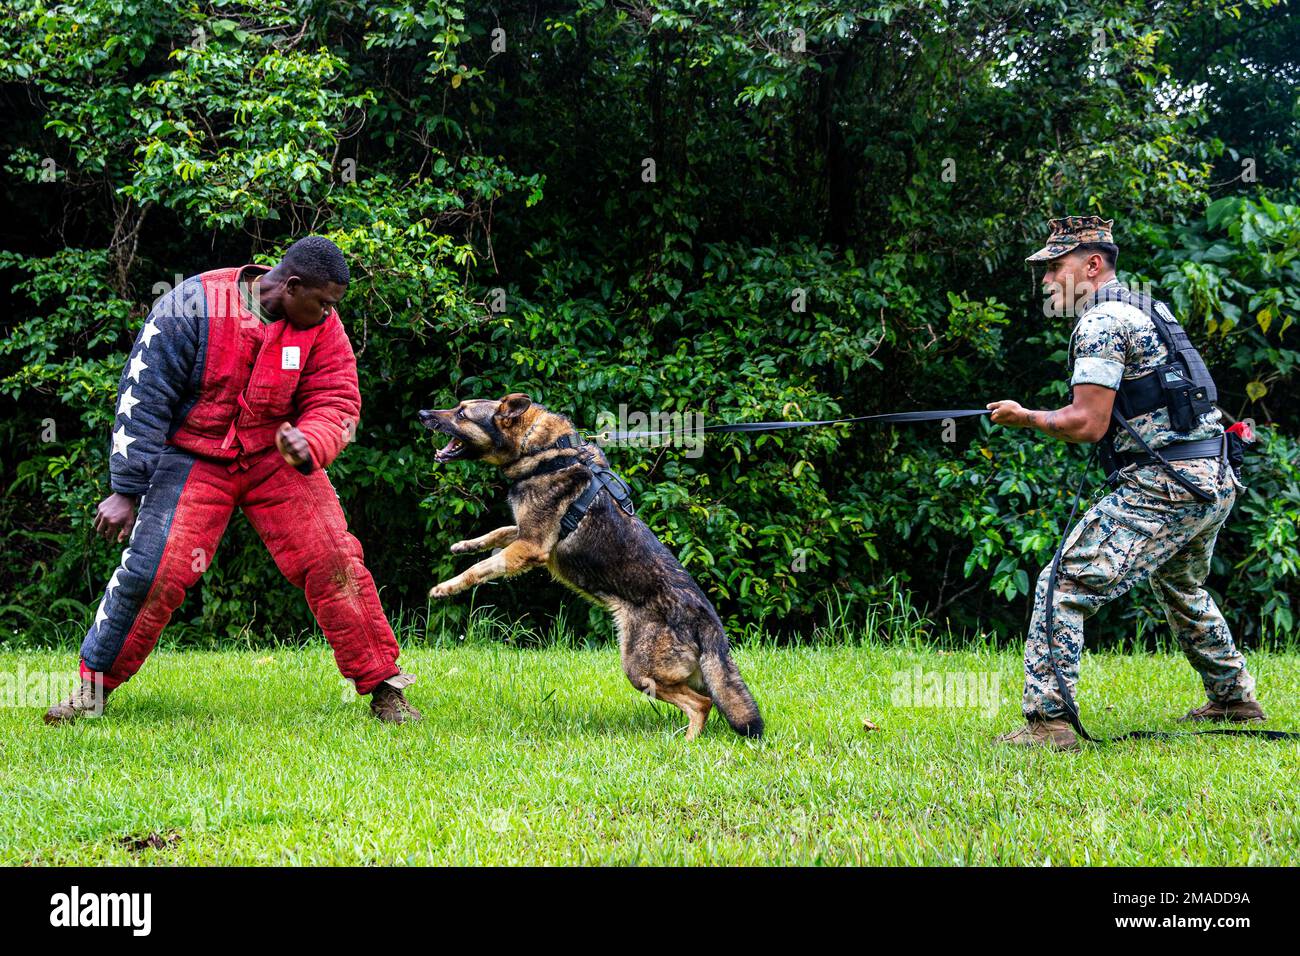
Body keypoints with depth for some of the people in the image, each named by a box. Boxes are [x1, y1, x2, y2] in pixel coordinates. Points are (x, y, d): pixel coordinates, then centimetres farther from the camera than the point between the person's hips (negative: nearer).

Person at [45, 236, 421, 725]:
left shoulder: (322, 326, -8)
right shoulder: (192, 307, -19)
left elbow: (336, 403, -7)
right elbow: (143, 397, -15)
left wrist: (308, 445, -31)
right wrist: (125, 490, -14)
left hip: (277, 458, 3)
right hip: (193, 458, -3)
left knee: (335, 564, -7)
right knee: (152, 569, -13)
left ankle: (382, 688, 5)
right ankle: (94, 684, 7)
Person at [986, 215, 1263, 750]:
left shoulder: (1101, 321, -11)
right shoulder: (1146, 310, 18)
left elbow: (1088, 424, -17)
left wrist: (1025, 419, -2)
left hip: (1164, 488, -10)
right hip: (1216, 483, 10)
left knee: (1065, 586, -9)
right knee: (1182, 590, 32)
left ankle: (1048, 721, -13)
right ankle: (1234, 700, 43)